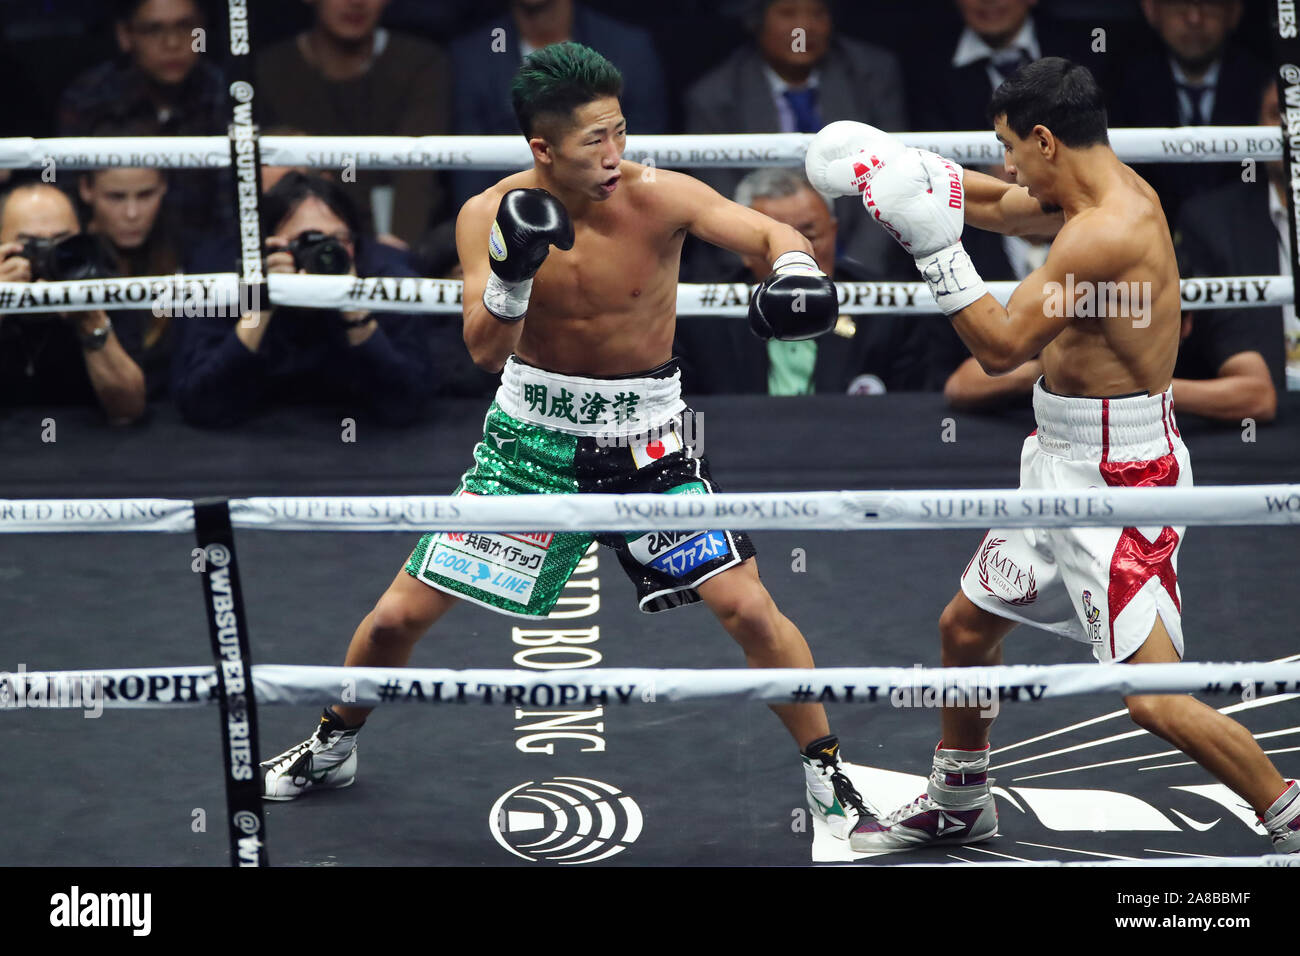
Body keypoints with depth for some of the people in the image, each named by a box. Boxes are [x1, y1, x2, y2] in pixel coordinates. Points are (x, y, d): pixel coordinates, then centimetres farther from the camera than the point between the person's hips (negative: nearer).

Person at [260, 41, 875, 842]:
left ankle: (827, 774, 5)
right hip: (534, 436, 1)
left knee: (748, 605, -14)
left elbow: (773, 235, -21)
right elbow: (487, 351, -22)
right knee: (401, 614, 3)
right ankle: (332, 749, 30)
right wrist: (511, 270, -41)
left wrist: (797, 270, -45)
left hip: (646, 440, -1)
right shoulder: (491, 215, -16)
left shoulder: (659, 198, -19)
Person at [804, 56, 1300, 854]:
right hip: (1063, 463, 11)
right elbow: (997, 205, 26)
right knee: (967, 625, 23)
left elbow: (1003, 345, -25)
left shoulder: (1106, 230, -24)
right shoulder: (1106, 191, 6)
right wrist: (896, 163, 20)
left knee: (1154, 700, -16)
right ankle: (958, 805, 43)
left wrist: (932, 244, -21)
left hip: (1119, 475, -11)